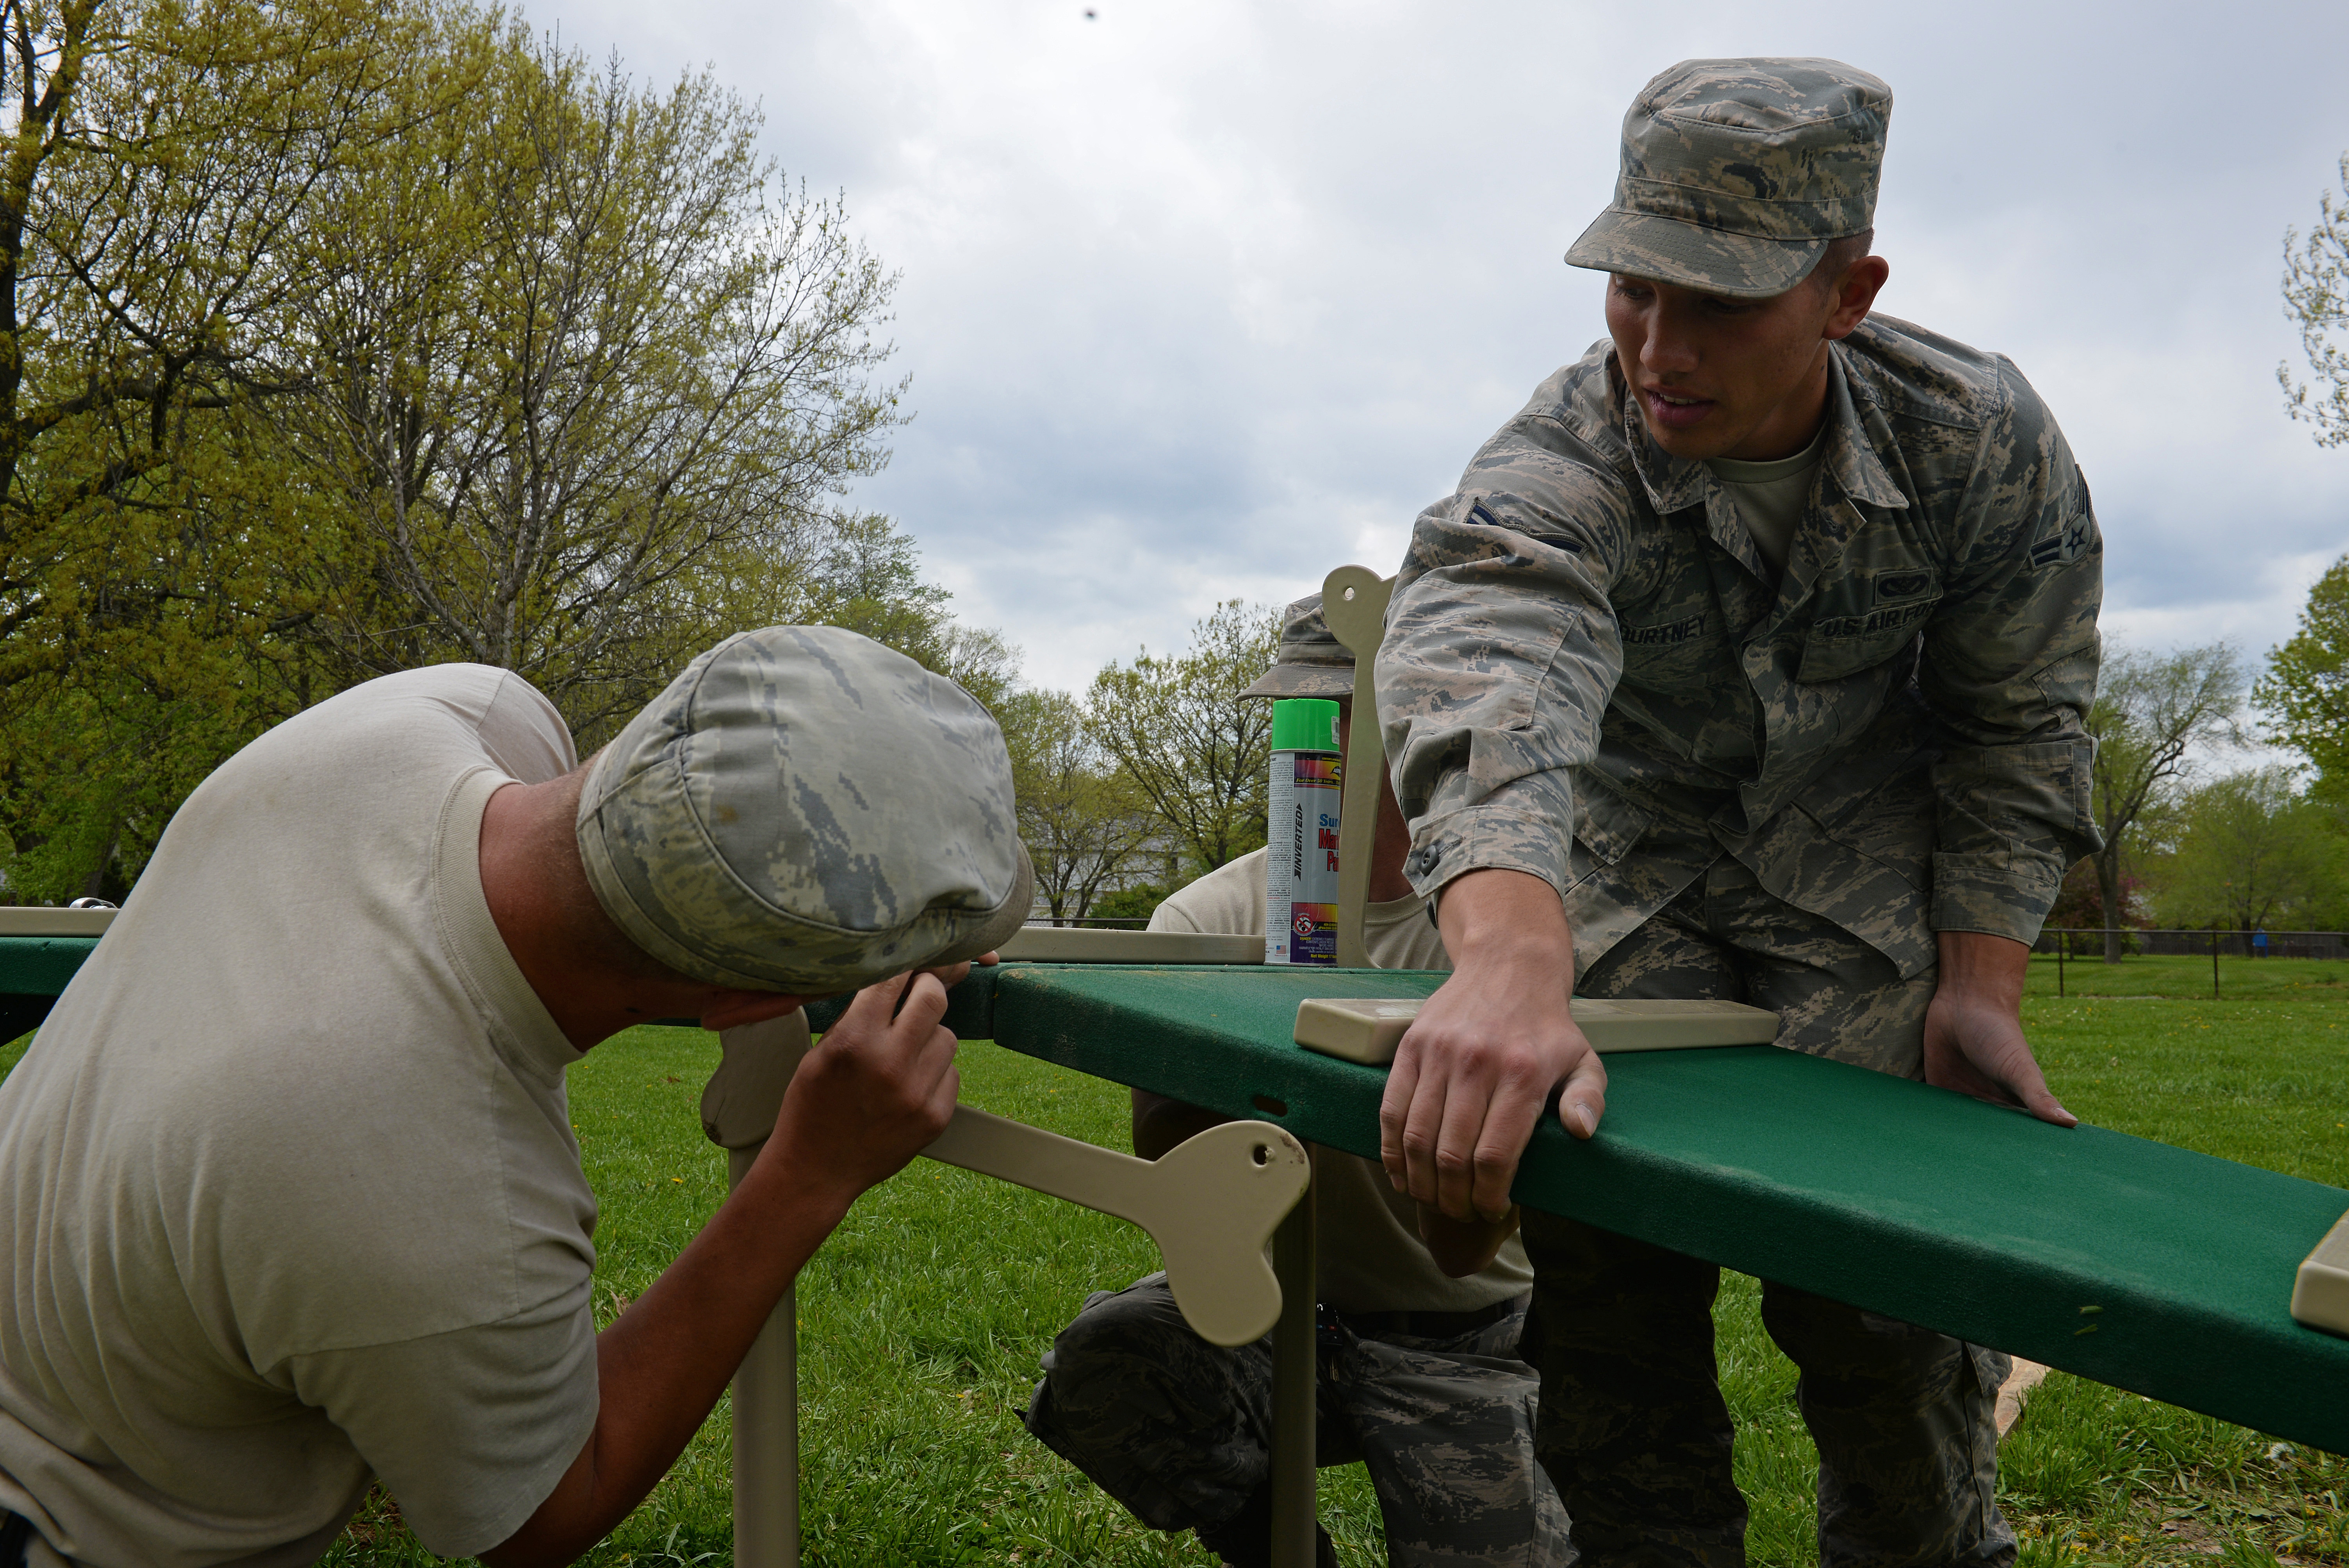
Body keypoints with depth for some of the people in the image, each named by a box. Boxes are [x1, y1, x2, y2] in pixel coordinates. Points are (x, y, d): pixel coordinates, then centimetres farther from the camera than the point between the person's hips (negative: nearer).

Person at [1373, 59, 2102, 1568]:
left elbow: (2017, 720, -6)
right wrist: (1510, 958, -70)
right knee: (1602, 1266, -5)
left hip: (1865, 859, 1)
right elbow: (1492, 666, -51)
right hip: (1632, 861, 0)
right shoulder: (1561, 461, -28)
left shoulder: (1982, 437, -19)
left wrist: (1981, 985, -14)